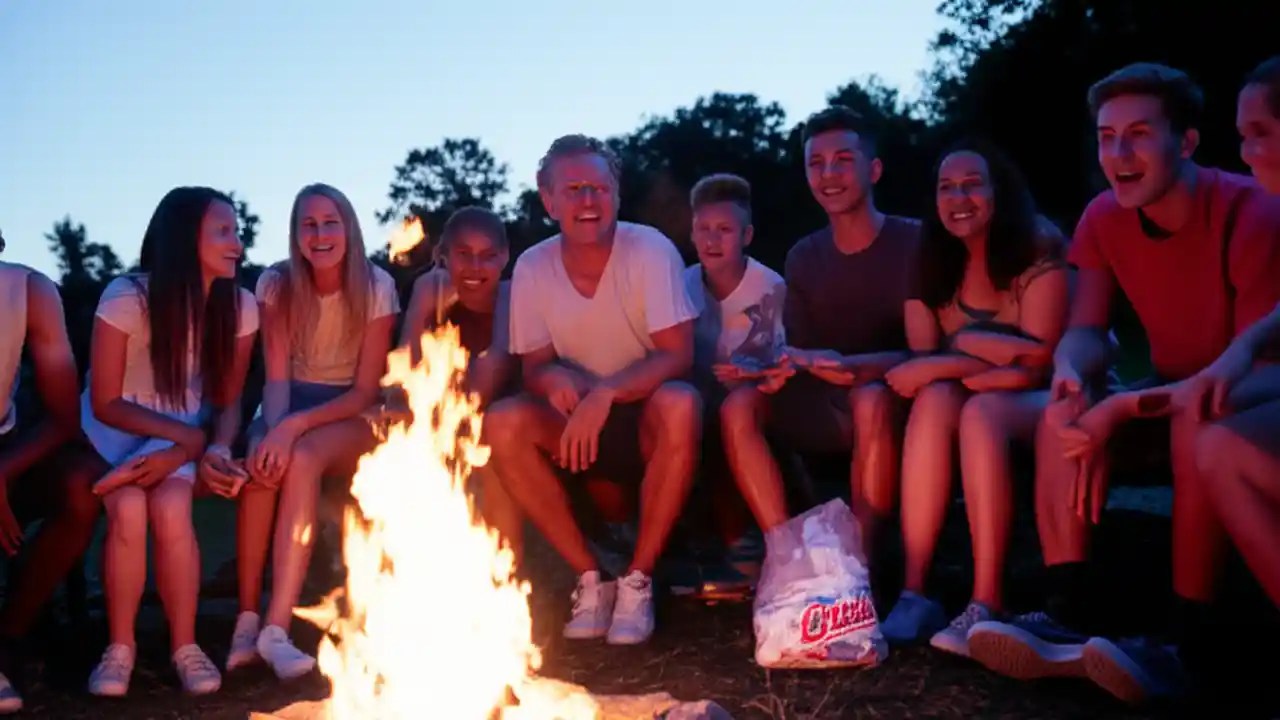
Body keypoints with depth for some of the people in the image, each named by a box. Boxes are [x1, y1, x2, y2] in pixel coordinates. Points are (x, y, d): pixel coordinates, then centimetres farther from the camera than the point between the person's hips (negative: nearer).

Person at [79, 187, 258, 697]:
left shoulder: (239, 306, -12)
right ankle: (119, 646, -8)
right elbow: (105, 404, -14)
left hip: (184, 432, 2)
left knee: (171, 507, -28)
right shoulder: (126, 297, -21)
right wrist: (190, 437, -22)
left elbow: (228, 401, -6)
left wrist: (214, 446, -28)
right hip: (113, 431, -1)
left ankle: (185, 645, -10)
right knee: (128, 509, -29)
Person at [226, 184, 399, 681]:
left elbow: (366, 391, -13)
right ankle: (247, 620, -29)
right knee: (264, 459, -33)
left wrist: (296, 426, -28)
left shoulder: (376, 286, -10)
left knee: (303, 459, -35)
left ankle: (276, 627, -38)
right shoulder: (277, 283, -4)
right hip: (290, 407, 2)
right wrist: (277, 428, -31)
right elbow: (277, 378, -8)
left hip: (352, 416, -2)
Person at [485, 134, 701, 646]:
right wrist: (555, 378, -26)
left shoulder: (651, 249, -12)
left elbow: (678, 356, -18)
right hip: (578, 426, 3)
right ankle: (590, 578, -12)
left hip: (646, 418, -3)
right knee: (503, 423, -25)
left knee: (679, 406, -36)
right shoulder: (532, 268, -4)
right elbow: (533, 366, 0)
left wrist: (605, 394, -34)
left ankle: (638, 580, -18)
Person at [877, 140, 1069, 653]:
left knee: (981, 411, -35)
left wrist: (957, 354, -23)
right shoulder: (933, 265, 3)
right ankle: (914, 591, -35)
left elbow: (1036, 366, -17)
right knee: (935, 399, -30)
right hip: (964, 407, 4)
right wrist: (997, 356, -22)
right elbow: (925, 361, -6)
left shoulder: (1039, 253, -10)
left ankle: (987, 605, -38)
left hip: (1038, 406, -3)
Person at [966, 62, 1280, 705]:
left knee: (1197, 426, -37)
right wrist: (1072, 374, -34)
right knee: (1063, 417, -21)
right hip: (1172, 392, 5)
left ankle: (1186, 633, -30)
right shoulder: (1104, 220, -6)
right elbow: (1086, 331, -7)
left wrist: (1126, 407, -34)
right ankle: (1069, 618, -26)